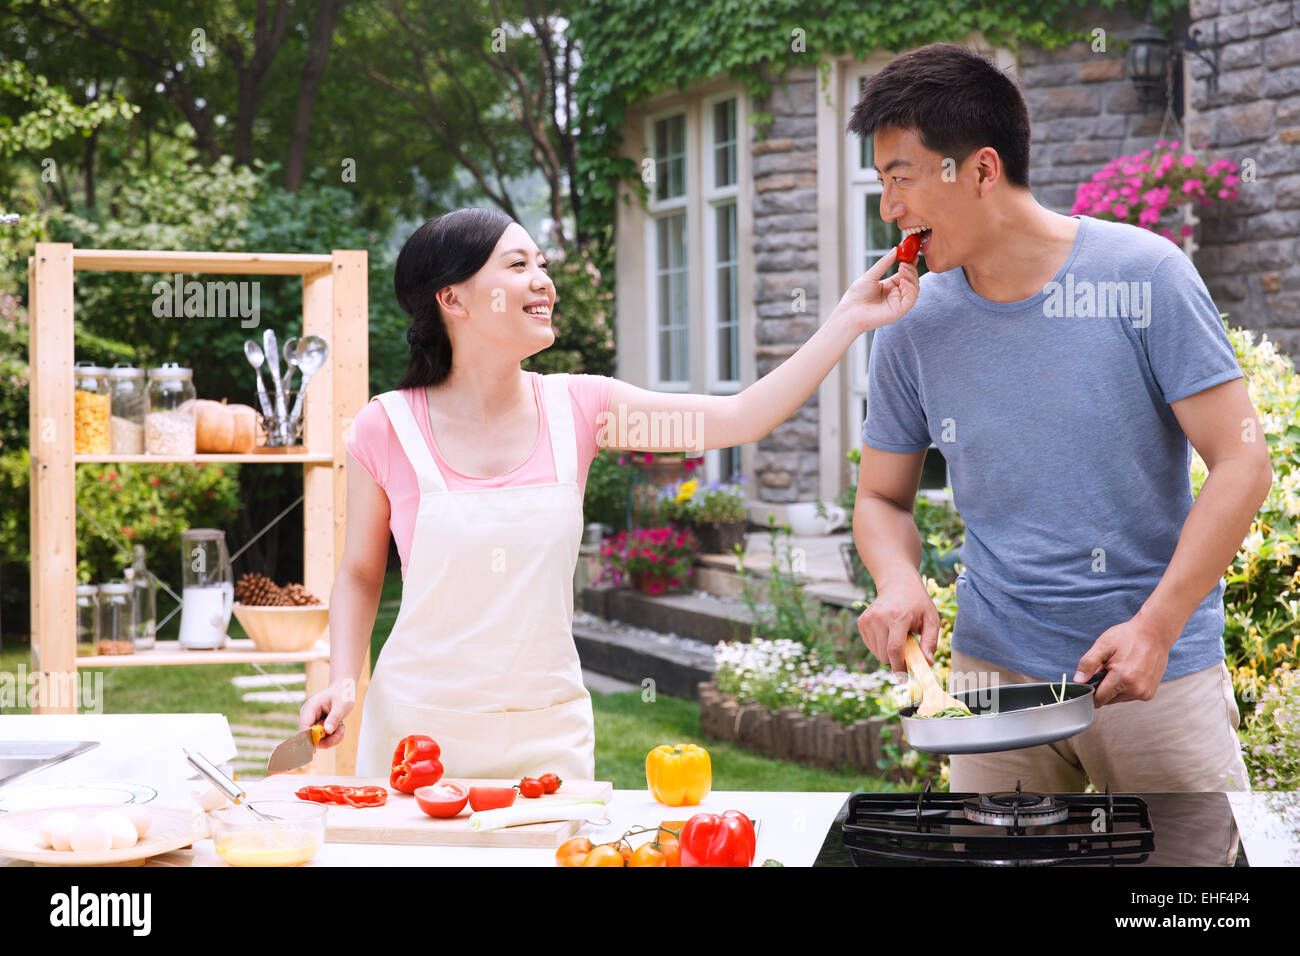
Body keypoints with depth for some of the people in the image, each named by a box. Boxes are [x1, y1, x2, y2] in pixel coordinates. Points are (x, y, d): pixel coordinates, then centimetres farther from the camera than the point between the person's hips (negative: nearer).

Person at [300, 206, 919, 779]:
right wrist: (344, 681, -9)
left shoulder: (578, 408, 1)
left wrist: (848, 320, -6)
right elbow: (360, 573, 6)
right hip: (419, 723, -2)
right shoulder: (387, 429, -6)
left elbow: (743, 418, -2)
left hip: (546, 729, 2)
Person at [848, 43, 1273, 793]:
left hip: (1162, 672, -2)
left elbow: (1242, 463, -9)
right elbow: (883, 497, 11)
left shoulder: (1144, 276, -9)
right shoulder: (913, 328, 0)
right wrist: (899, 582, -12)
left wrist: (1155, 626, -17)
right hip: (995, 669, 2)